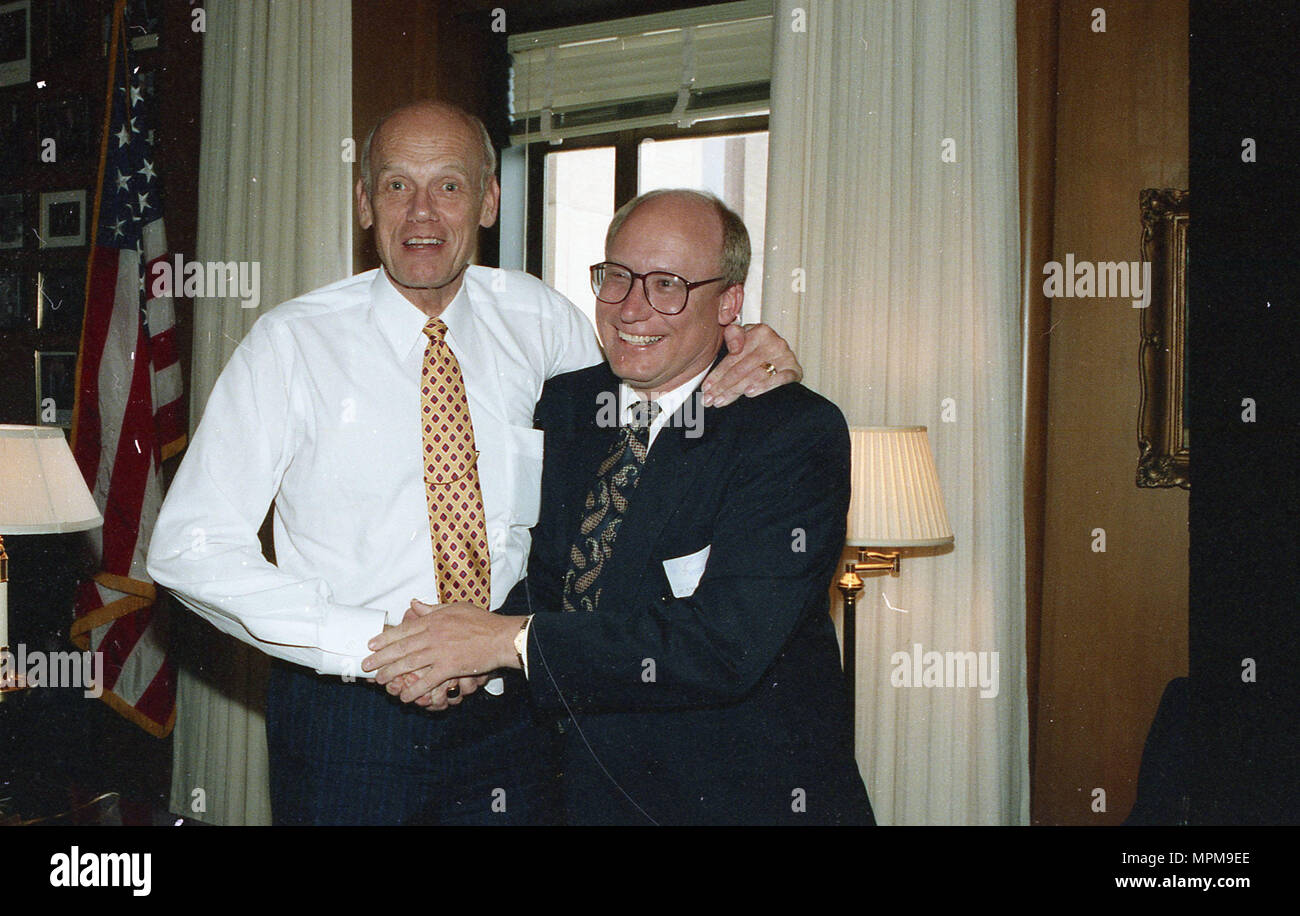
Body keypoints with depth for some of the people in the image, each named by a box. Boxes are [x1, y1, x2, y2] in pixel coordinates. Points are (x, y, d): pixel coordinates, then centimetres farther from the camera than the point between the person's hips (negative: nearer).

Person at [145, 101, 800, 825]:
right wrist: (369, 640, -21)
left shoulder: (538, 319, 1)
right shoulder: (292, 342, -8)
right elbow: (189, 546, -12)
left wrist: (727, 379, -6)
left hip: (503, 707, 3)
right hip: (345, 708, -2)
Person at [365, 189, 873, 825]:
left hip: (751, 796, -4)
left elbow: (725, 646, -28)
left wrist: (512, 638, -27)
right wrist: (460, 653, -16)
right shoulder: (562, 405, 1)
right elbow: (545, 576, 6)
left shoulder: (796, 433, -19)